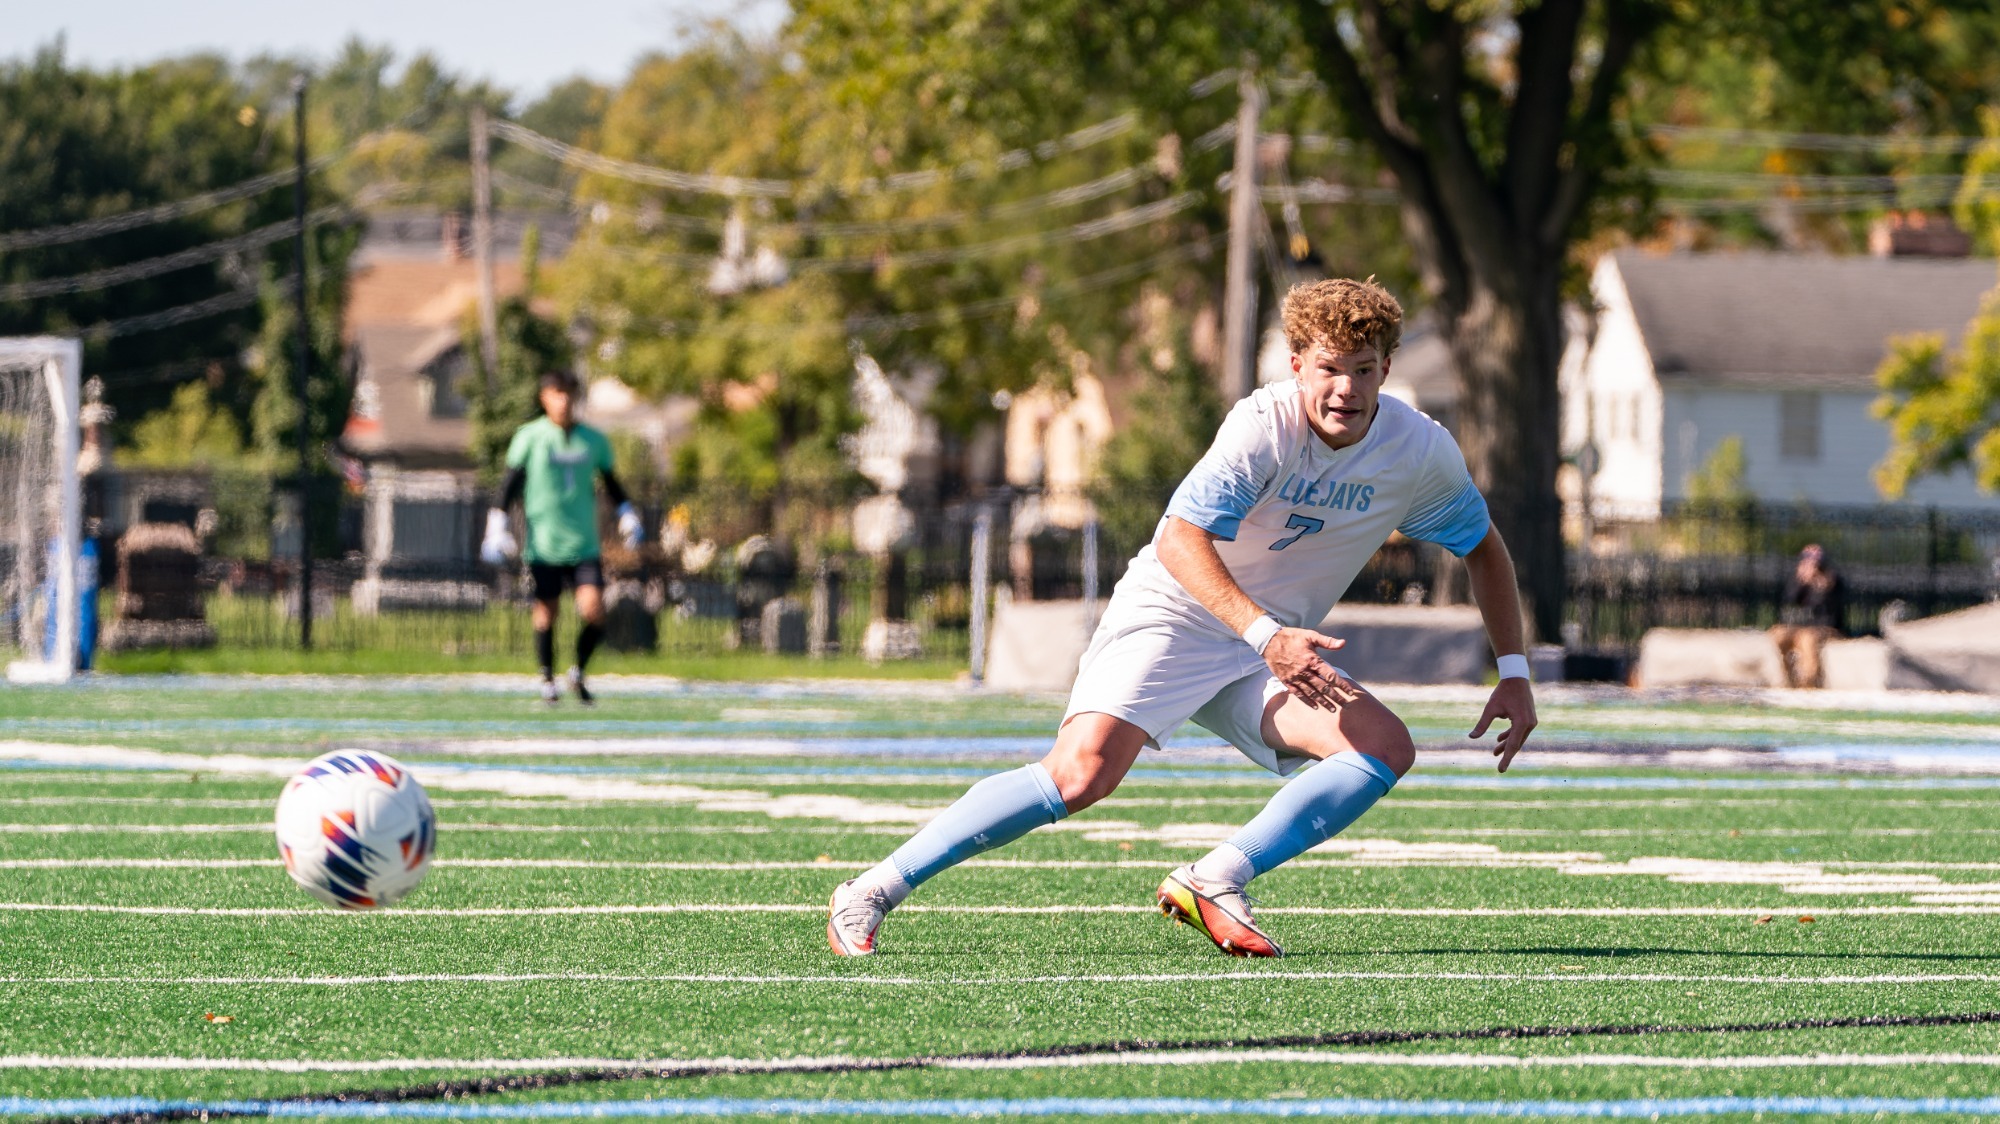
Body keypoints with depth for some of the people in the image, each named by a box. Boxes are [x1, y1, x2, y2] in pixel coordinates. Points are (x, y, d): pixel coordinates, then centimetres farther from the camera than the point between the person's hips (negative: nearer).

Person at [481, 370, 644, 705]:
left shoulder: (593, 440, 7)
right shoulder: (529, 437, -1)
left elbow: (611, 485, 21)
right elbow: (511, 483, 3)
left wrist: (627, 515, 11)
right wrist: (497, 525, -3)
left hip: (585, 546, 2)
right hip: (544, 546, -2)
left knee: (593, 612, -11)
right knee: (546, 613, 3)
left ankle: (579, 672, 14)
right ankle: (547, 678, 23)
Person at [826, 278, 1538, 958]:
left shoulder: (1423, 453, -6)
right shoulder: (1264, 428, -22)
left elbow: (1484, 549, 12)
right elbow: (1179, 541, -29)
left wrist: (1513, 674, 5)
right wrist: (1263, 634, -41)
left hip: (1278, 645, 6)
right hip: (1172, 613, -6)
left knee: (1387, 748, -19)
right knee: (1081, 773, -26)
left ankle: (1213, 883, -18)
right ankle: (875, 890, -18)